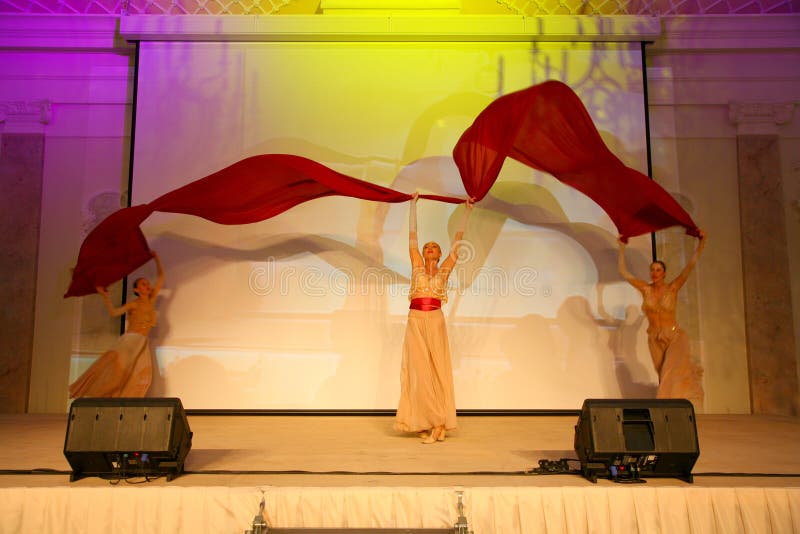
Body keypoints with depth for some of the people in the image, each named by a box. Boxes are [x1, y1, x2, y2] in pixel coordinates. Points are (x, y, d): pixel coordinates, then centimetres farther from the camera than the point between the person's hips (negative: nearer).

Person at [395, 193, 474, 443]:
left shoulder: (444, 270, 9)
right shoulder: (417, 267, 9)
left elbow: (457, 240, 10)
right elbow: (412, 236, 11)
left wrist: (467, 211, 13)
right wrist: (413, 206, 15)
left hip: (435, 322, -1)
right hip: (416, 322, 1)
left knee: (437, 370, -1)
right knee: (419, 371, 0)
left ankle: (439, 423, 1)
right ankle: (426, 423, 7)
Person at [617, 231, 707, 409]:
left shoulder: (672, 288, -4)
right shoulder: (645, 289, 2)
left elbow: (690, 266, -13)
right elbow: (624, 273, 4)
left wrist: (700, 246, -22)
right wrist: (622, 249, 4)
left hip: (675, 337, -3)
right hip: (655, 339, 3)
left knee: (672, 374, -14)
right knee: (664, 377, 5)